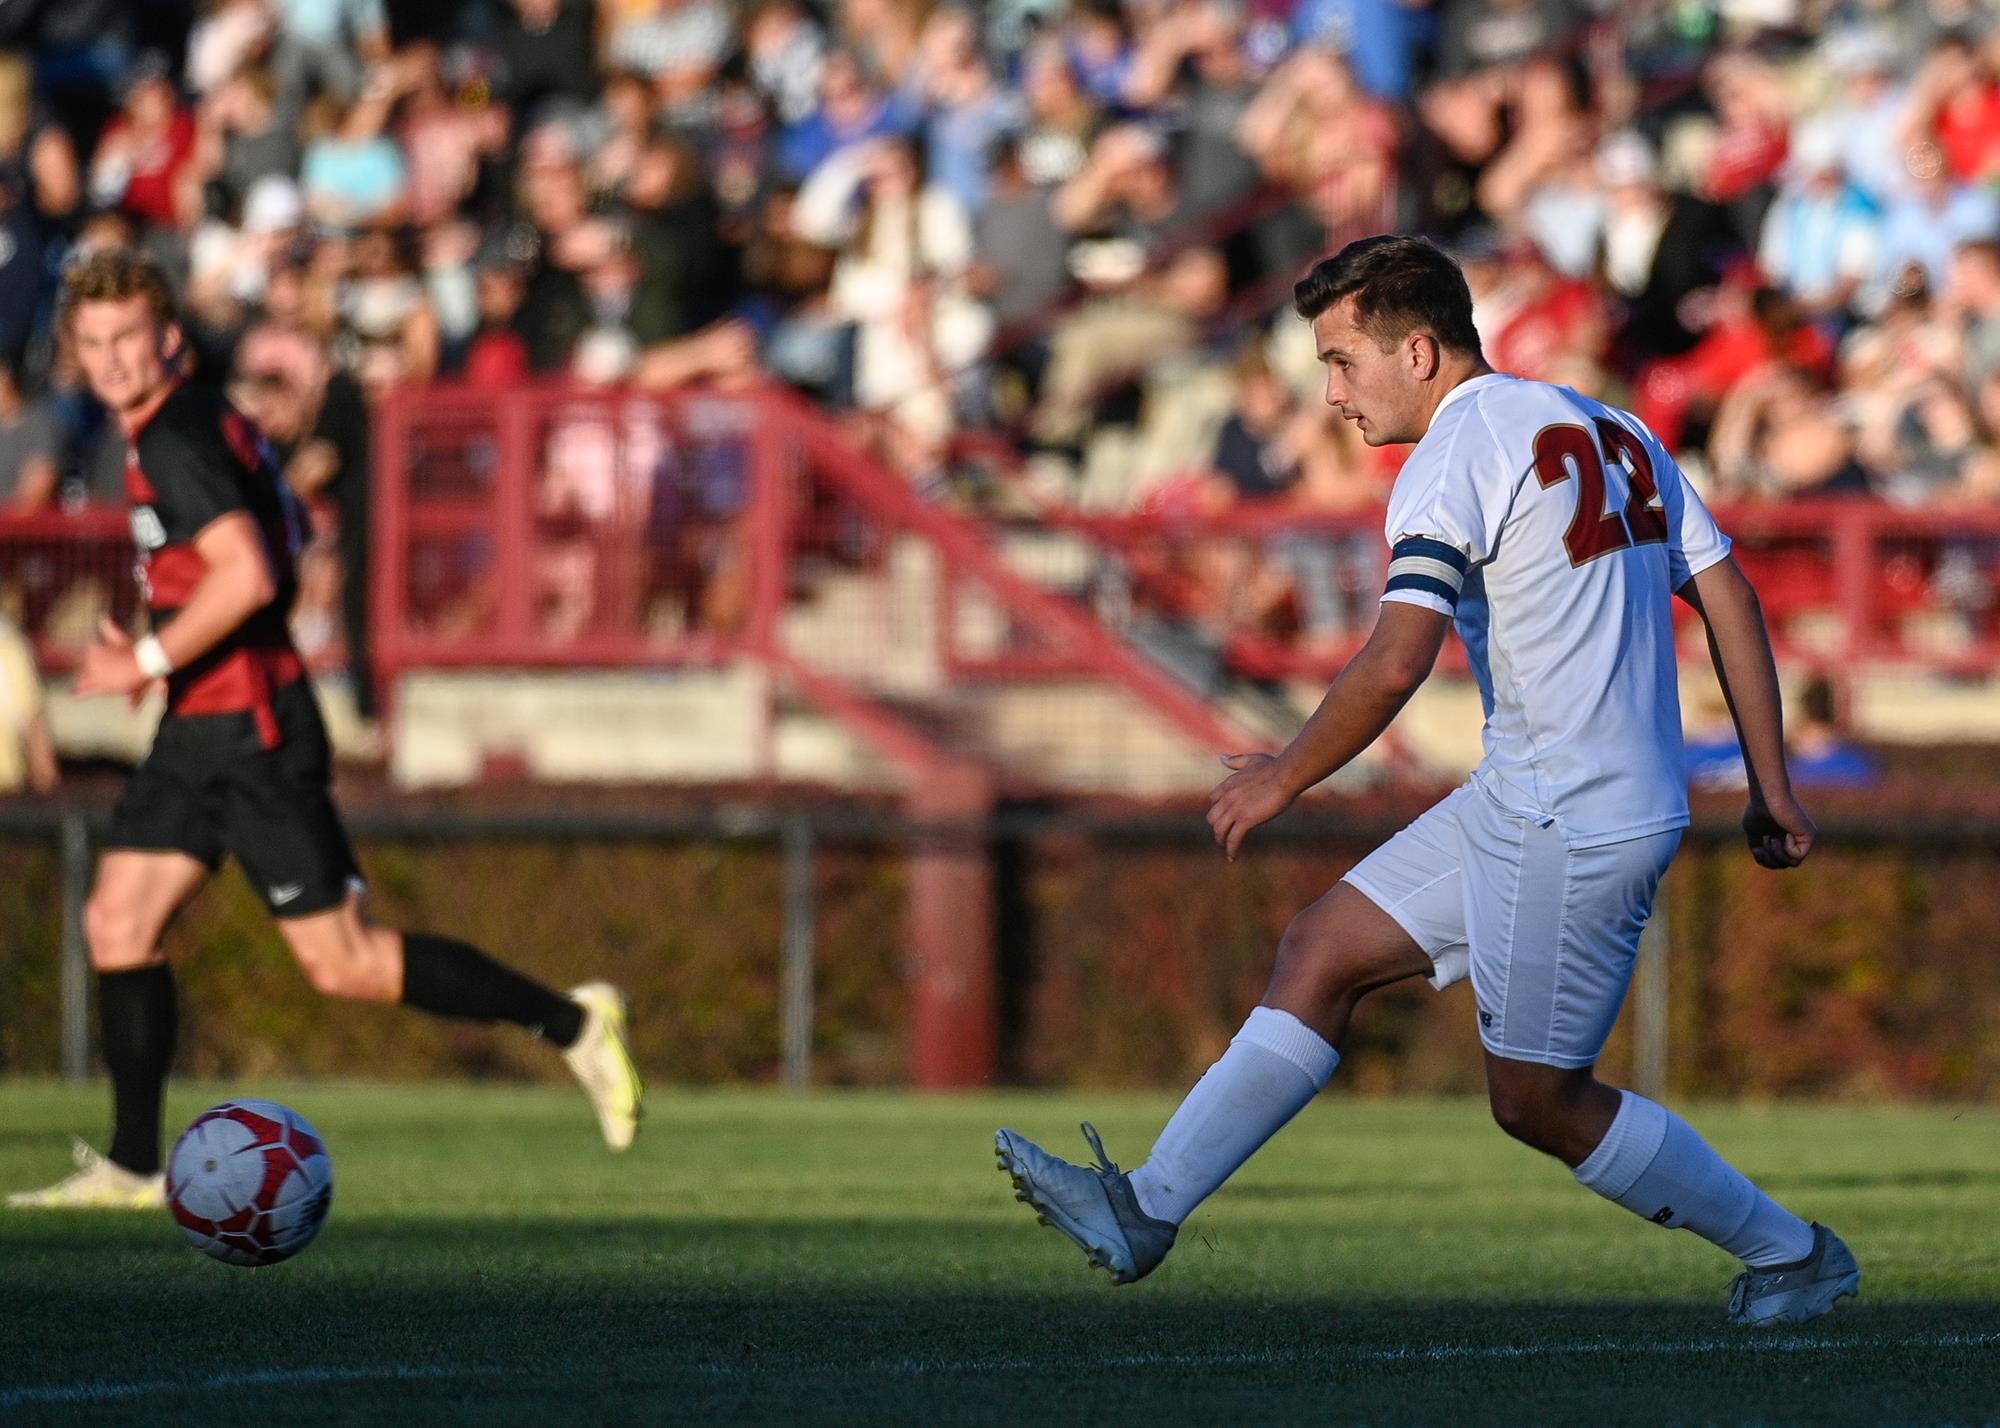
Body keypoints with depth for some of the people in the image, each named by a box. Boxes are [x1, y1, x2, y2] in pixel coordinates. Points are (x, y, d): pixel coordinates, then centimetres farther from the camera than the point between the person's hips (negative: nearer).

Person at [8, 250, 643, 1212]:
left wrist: (150, 660, -20)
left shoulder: (177, 441, -17)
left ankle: (568, 1023, 3)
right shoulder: (199, 423, 13)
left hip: (250, 732, -10)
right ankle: (132, 1166, 6)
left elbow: (248, 575, -29)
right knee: (117, 924, 5)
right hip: (199, 734, 10)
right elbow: (287, 531, 25)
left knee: (342, 962, -6)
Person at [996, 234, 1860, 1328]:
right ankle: (1145, 1210, 6)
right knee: (1322, 951, 8)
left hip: (1568, 830, -10)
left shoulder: (1454, 458, -14)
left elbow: (1395, 663, -24)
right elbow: (1728, 598, 12)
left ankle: (1792, 1255, 14)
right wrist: (1771, 789, 15)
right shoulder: (1614, 432, 13)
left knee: (1539, 1103, 1)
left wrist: (1282, 780, -10)